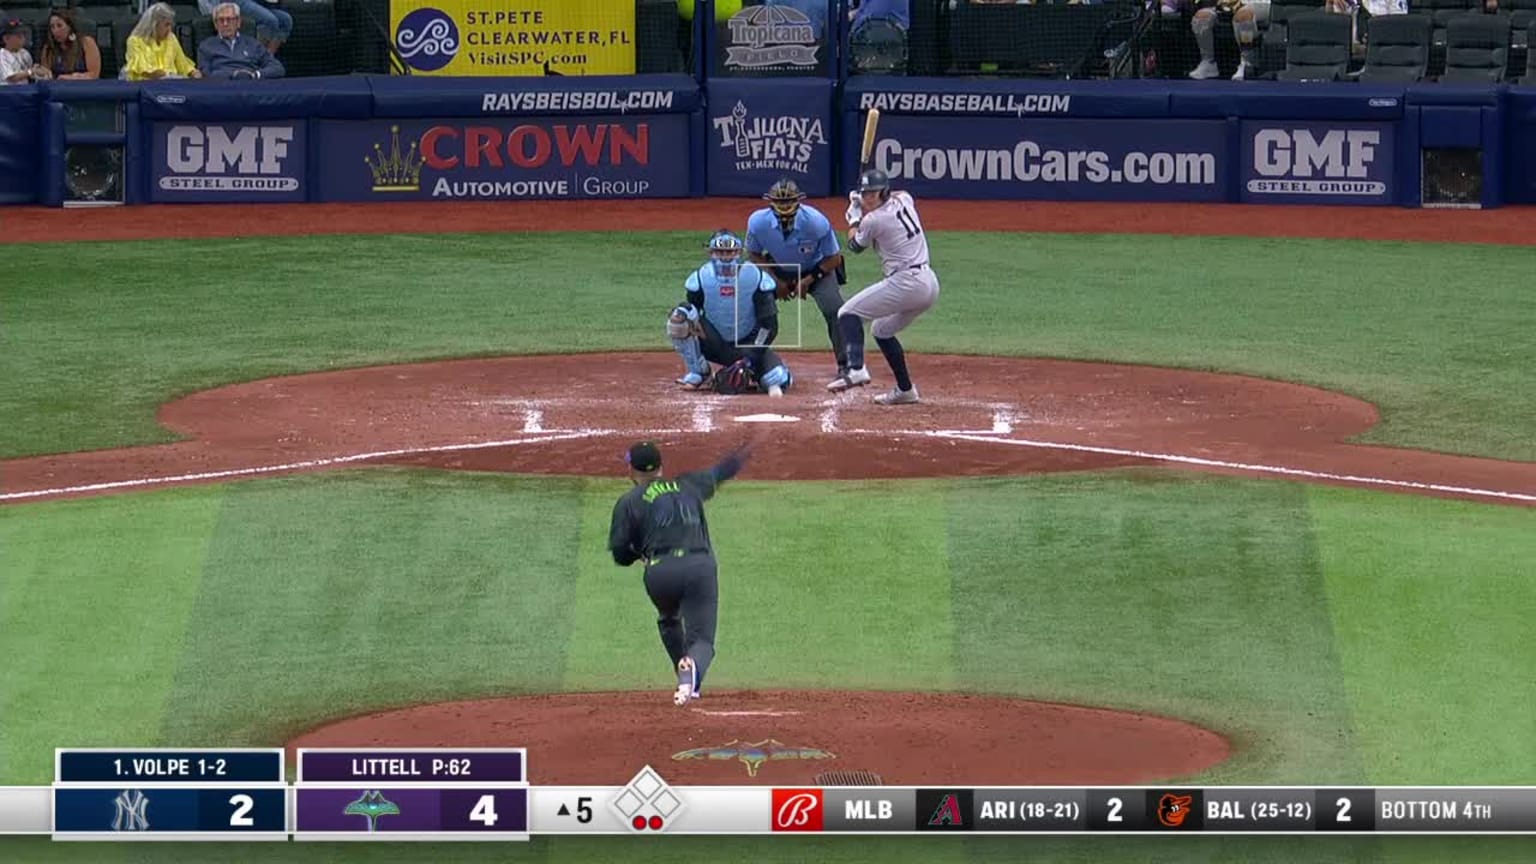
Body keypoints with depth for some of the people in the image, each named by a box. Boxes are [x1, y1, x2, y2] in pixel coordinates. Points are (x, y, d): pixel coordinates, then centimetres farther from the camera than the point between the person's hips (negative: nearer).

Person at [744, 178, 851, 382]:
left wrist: (808, 280, -23)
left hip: (817, 269, -2)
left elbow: (833, 258, -16)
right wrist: (776, 281, -15)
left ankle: (845, 365, -8)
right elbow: (754, 254, -6)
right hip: (777, 271, 2)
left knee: (833, 310, -23)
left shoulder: (817, 222, -32)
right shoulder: (758, 222, -26)